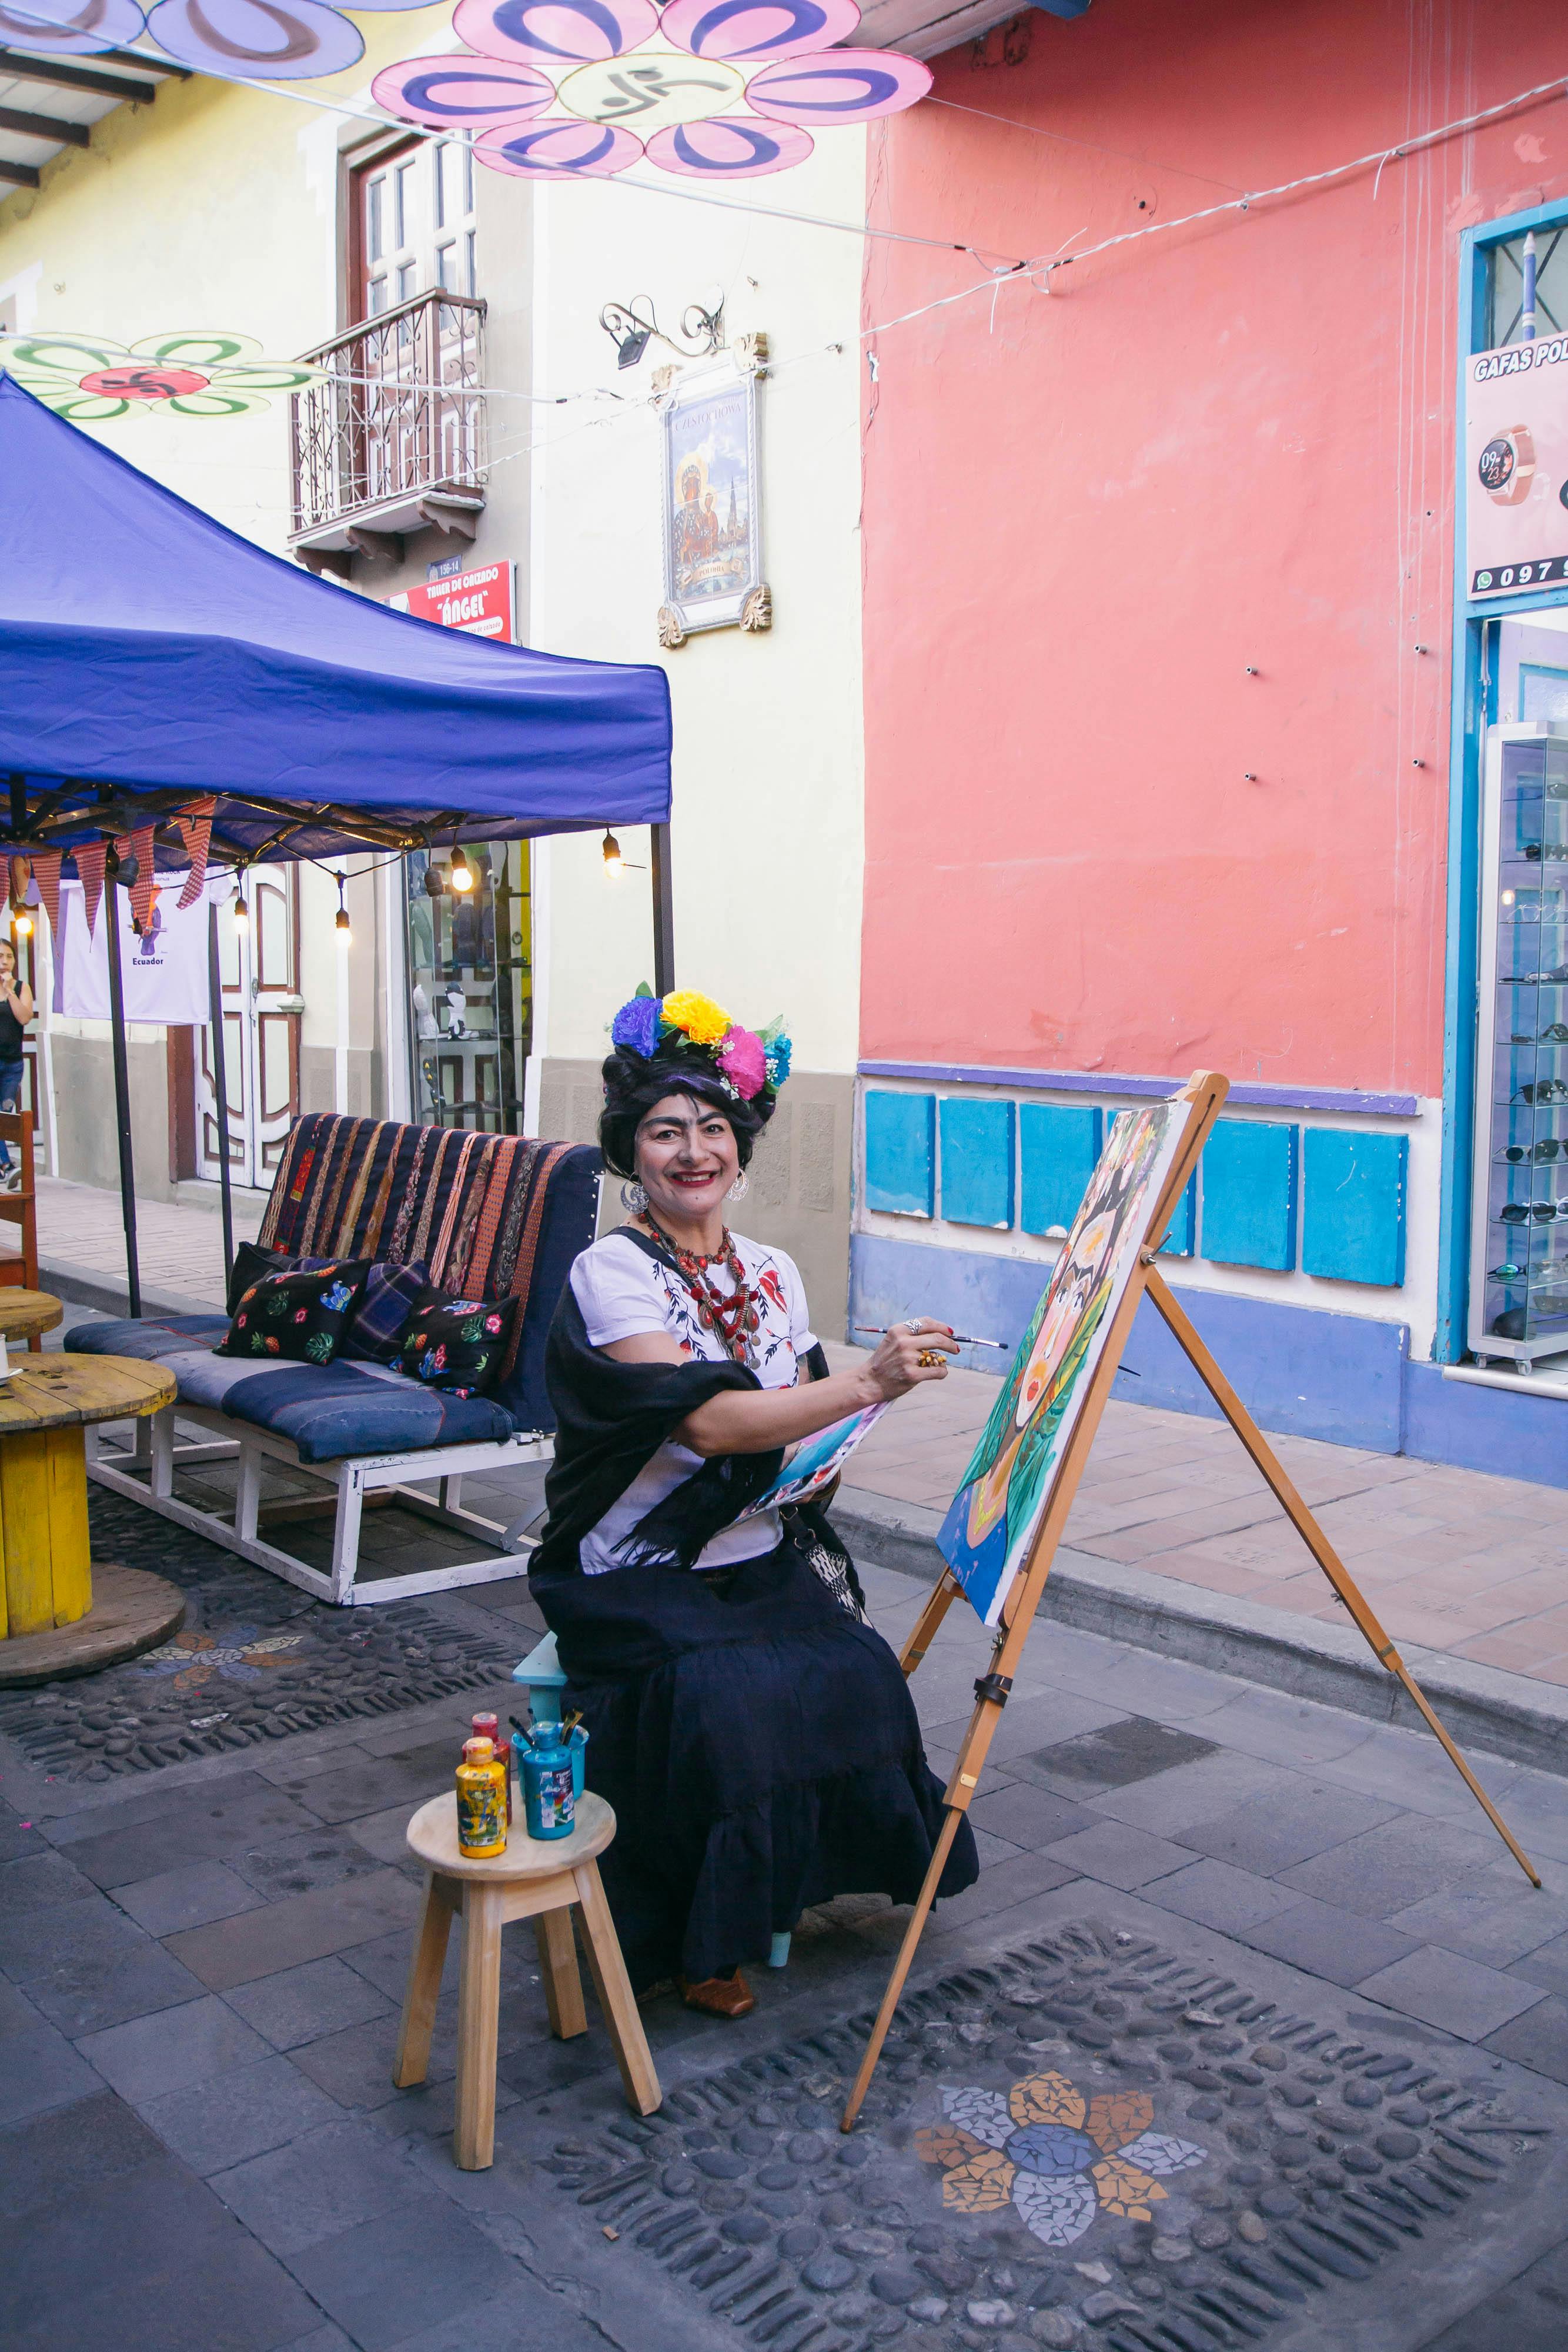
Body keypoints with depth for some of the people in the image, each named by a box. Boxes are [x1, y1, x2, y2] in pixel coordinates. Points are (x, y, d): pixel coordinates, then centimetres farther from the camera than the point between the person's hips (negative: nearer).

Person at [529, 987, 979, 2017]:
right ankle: (694, 1936, -7)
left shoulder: (773, 1275, 7)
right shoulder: (612, 1273, -13)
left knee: (856, 1670, -22)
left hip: (758, 1562, 5)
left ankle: (799, 1877, 6)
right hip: (635, 1577, -5)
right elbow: (712, 1423, -25)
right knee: (727, 1692, -31)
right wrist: (868, 1383, -35)